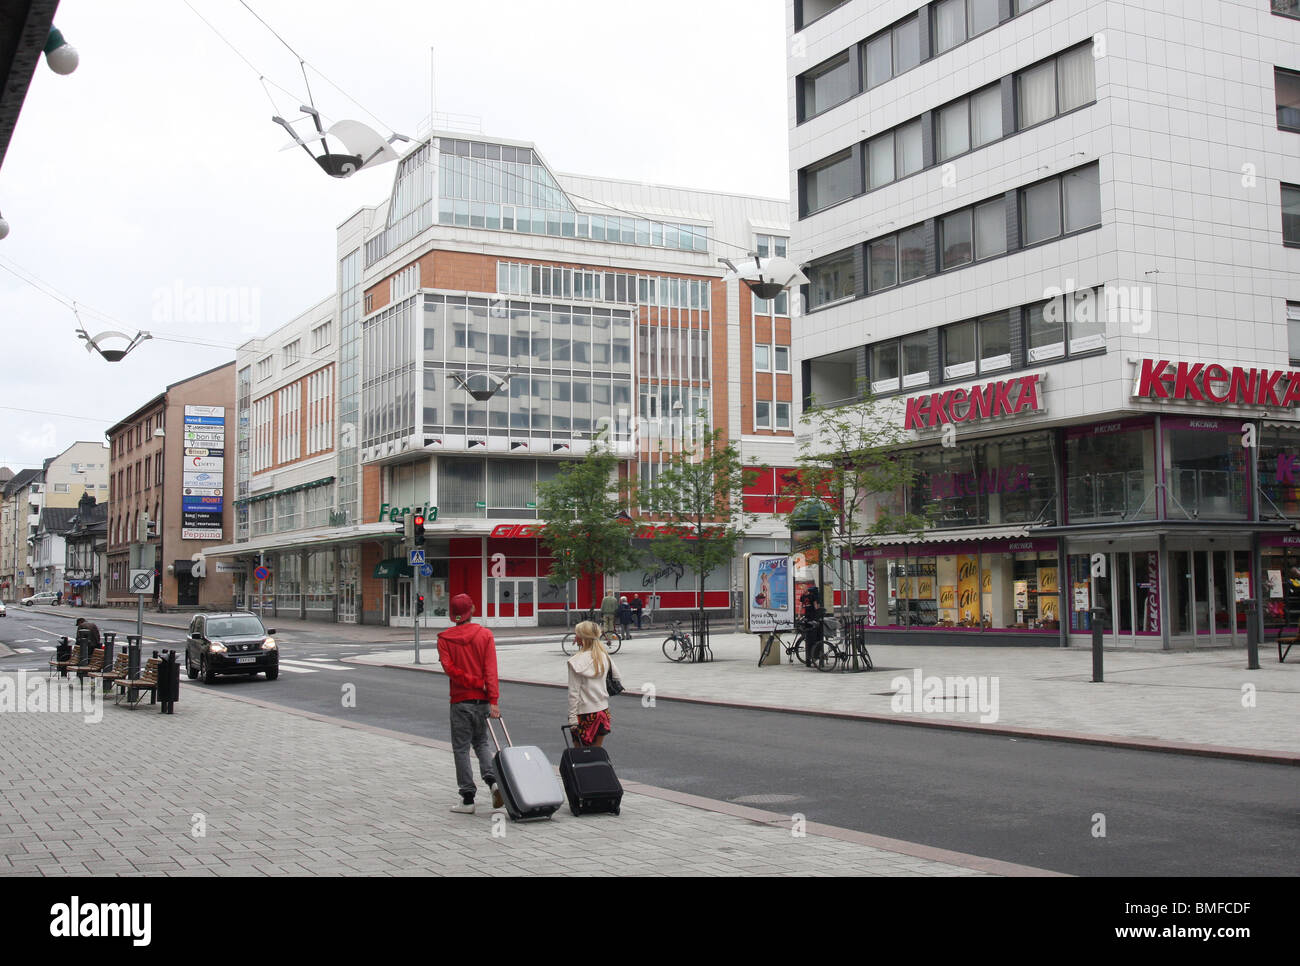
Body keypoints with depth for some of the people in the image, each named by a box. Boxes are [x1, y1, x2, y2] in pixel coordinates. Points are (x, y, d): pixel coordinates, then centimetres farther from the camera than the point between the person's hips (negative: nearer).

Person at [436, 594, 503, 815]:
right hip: (481, 700, 2)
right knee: (482, 742, 19)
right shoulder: (485, 634, -1)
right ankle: (492, 780, -3)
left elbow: (449, 668, -13)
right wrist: (493, 700, -12)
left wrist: (475, 682, -11)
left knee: (461, 748, 5)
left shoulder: (444, 638, -1)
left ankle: (468, 799, 5)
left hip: (460, 700, -2)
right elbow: (491, 669, -8)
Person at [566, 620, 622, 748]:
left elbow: (574, 693, -15)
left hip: (585, 713, -6)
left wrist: (572, 718, -11)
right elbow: (618, 677, 11)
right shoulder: (604, 656, 0)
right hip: (603, 710, 6)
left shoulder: (576, 661, -16)